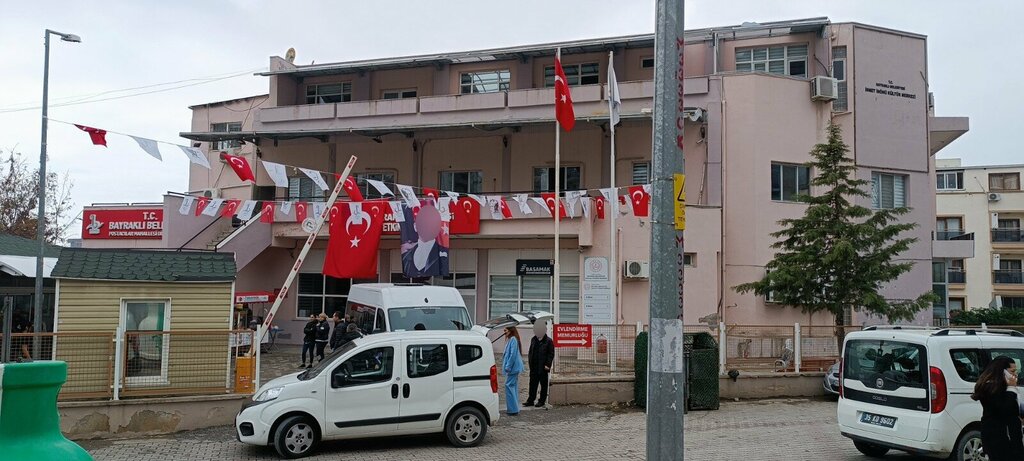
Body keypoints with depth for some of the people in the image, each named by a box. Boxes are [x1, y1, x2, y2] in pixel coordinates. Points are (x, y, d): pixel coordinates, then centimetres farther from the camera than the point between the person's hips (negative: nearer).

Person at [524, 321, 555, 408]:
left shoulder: (548, 341, -7)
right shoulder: (533, 340, 11)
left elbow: (551, 354, -8)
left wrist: (547, 365, -15)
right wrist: (530, 363, 7)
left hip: (543, 367, -5)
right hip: (534, 367, 5)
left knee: (543, 384, 5)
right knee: (532, 384, 8)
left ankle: (542, 401, 13)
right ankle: (530, 400, 14)